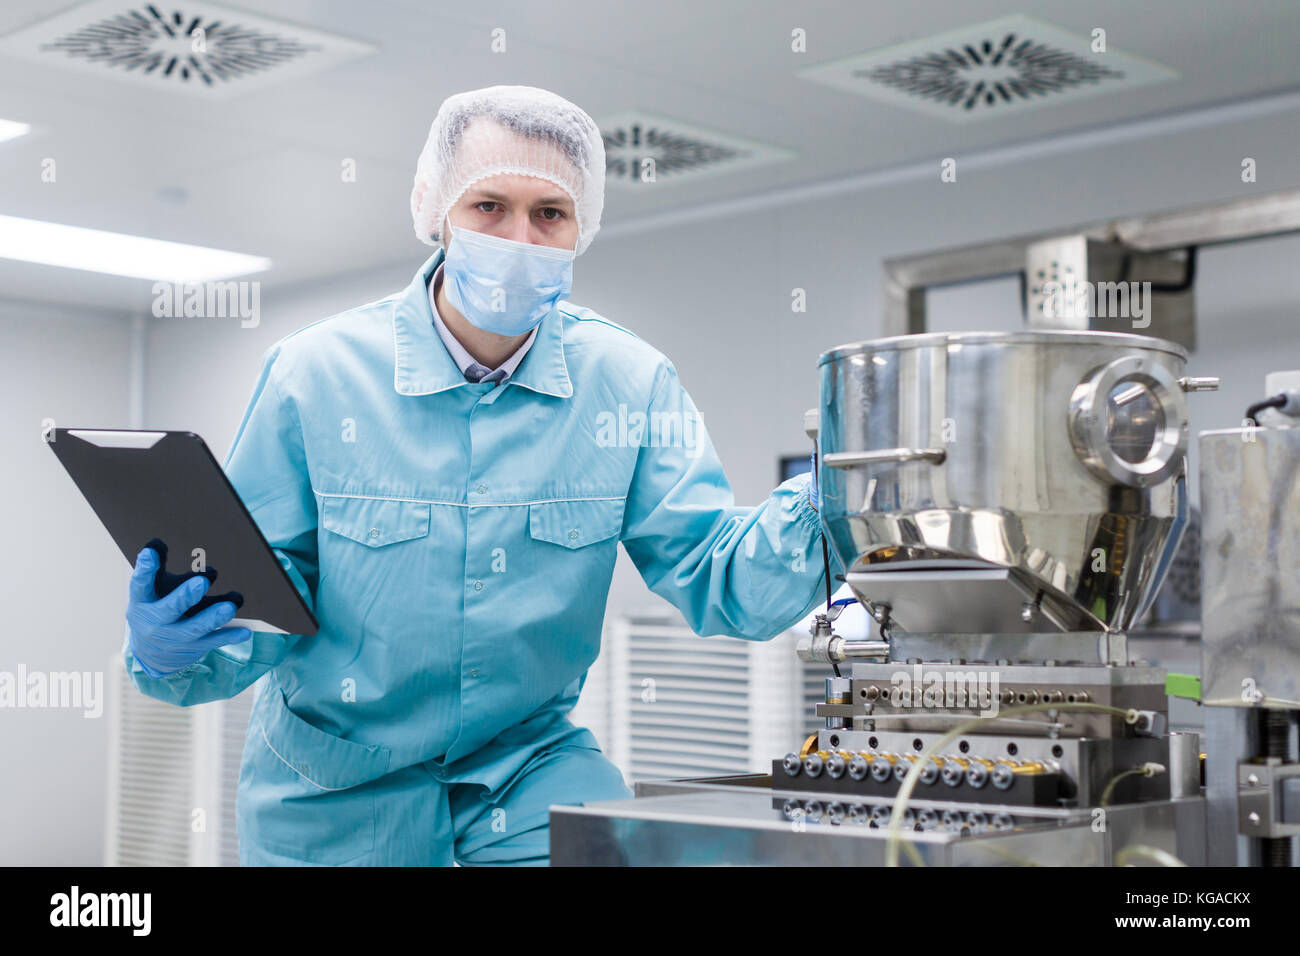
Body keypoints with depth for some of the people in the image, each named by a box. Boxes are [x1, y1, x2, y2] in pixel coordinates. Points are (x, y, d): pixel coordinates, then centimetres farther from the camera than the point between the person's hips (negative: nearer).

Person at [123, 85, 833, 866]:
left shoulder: (628, 383, -7)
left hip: (531, 761, 1)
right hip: (334, 791, -1)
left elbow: (716, 578, -13)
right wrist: (169, 649, -31)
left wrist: (819, 508, -32)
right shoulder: (314, 374, -12)